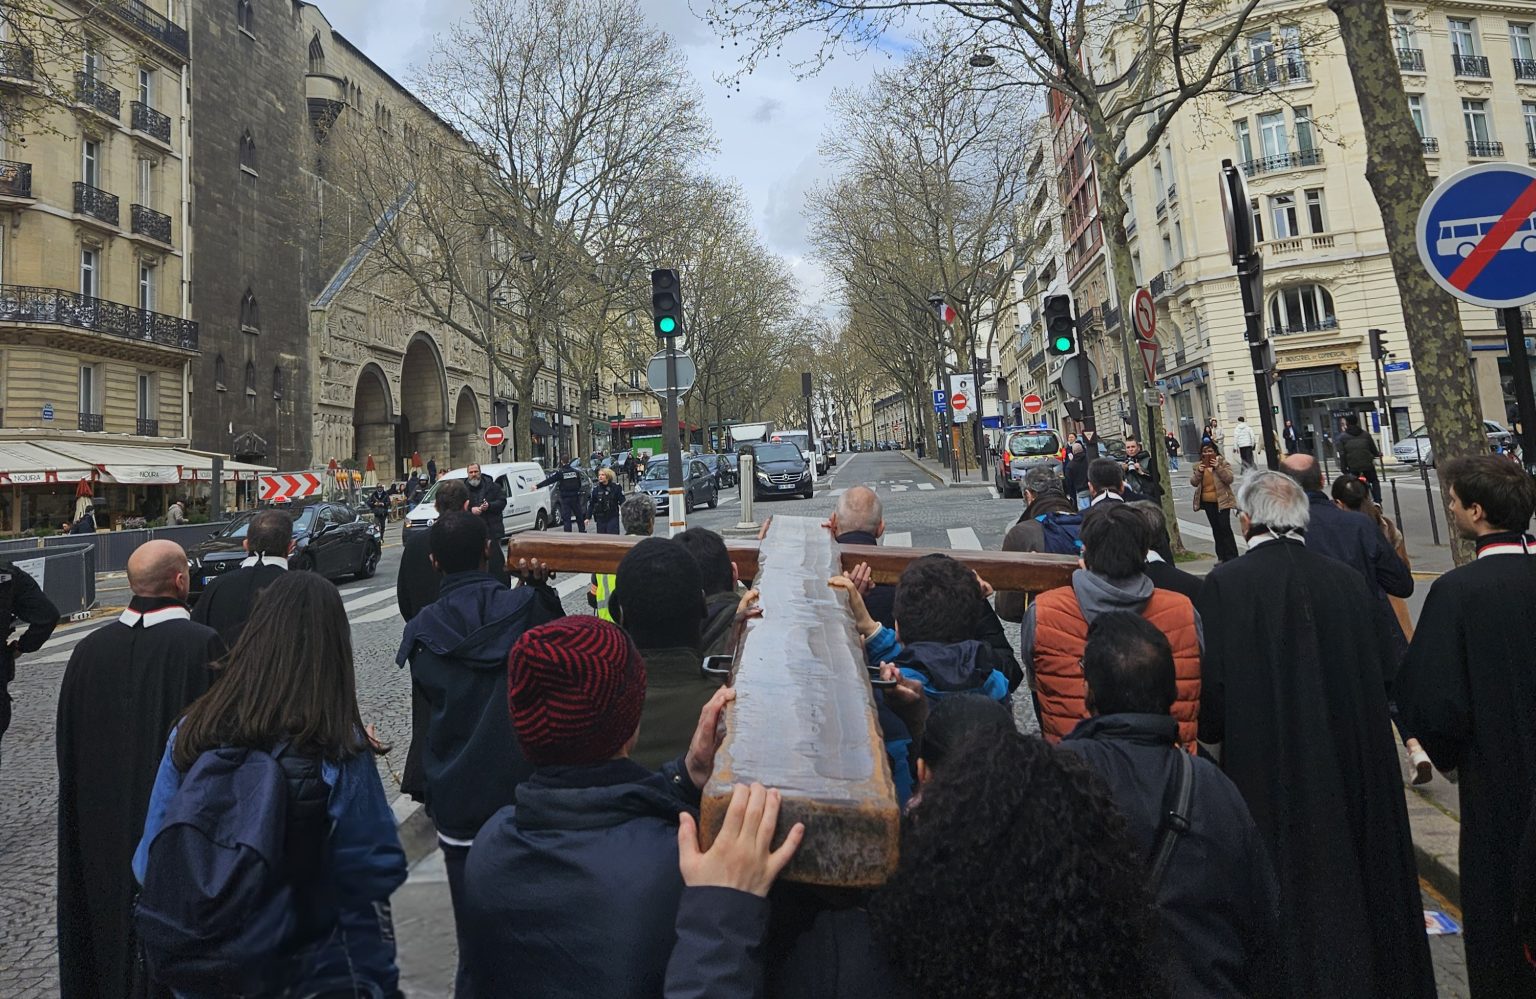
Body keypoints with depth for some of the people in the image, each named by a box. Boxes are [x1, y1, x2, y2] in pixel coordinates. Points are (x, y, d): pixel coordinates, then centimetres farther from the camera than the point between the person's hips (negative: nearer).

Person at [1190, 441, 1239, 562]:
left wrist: (1218, 468, -23)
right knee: (1216, 529, 11)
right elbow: (1193, 482, 2)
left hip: (1222, 501, -5)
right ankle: (1221, 556, 19)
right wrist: (1198, 472, -14)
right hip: (1207, 502, 5)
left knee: (1225, 528, -8)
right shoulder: (1199, 465, 8)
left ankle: (1231, 556, -3)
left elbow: (1229, 479, -14)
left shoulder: (1223, 463, -4)